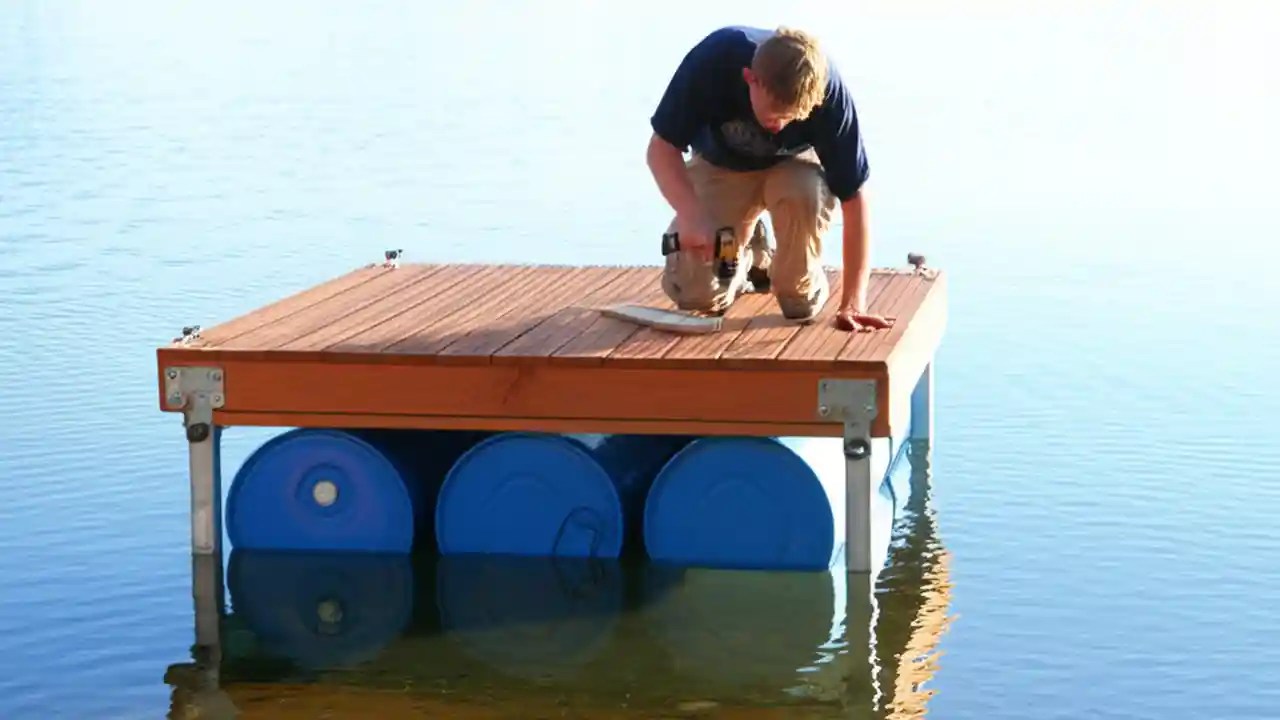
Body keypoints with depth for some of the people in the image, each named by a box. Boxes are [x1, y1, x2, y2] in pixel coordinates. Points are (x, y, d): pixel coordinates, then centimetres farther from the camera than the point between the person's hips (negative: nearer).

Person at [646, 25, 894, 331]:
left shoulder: (828, 90, -34)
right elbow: (662, 147, -24)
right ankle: (748, 255, 18)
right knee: (695, 294, -17)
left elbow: (853, 195, -28)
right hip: (720, 167, 1)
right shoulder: (712, 59, -35)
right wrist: (691, 215, -42)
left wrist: (852, 303, -30)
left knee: (808, 195, -37)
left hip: (791, 165, 0)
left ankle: (801, 296, -8)